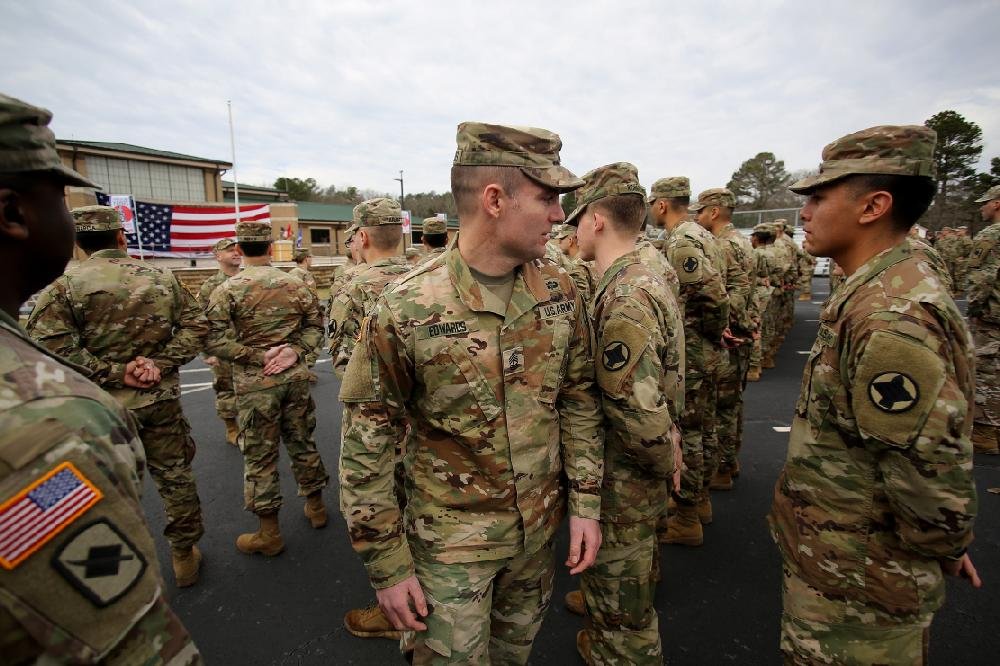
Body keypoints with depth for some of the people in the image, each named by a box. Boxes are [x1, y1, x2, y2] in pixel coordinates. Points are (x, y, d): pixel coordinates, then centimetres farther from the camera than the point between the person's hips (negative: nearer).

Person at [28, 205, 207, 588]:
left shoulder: (65, 285, -8)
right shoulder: (161, 278, 1)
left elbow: (51, 345, -17)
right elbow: (195, 325, -2)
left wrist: (114, 373, -13)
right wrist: (160, 363, -9)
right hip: (161, 399, 2)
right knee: (175, 476, 15)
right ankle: (185, 556, 29)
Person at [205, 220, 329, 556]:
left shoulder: (227, 290, -8)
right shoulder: (296, 284, 2)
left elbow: (216, 341, -14)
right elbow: (315, 327, 4)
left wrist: (258, 357, -10)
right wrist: (296, 352, -6)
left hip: (255, 384, -3)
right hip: (296, 378, 4)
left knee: (260, 455, 7)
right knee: (302, 442, 18)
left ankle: (269, 532, 18)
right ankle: (316, 506, 33)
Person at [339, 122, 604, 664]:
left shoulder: (560, 291, -6)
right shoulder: (406, 309, -21)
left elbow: (578, 400, 3)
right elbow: (367, 447, -14)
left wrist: (586, 503, 1)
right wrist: (388, 567, -9)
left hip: (541, 526, 5)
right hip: (451, 541, -4)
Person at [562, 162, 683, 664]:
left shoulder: (623, 297, -29)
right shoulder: (646, 277, 5)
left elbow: (639, 413, -32)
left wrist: (664, 462, -14)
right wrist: (669, 442, 13)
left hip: (624, 480, -10)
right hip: (639, 473, 10)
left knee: (620, 592, 13)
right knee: (622, 572, 30)